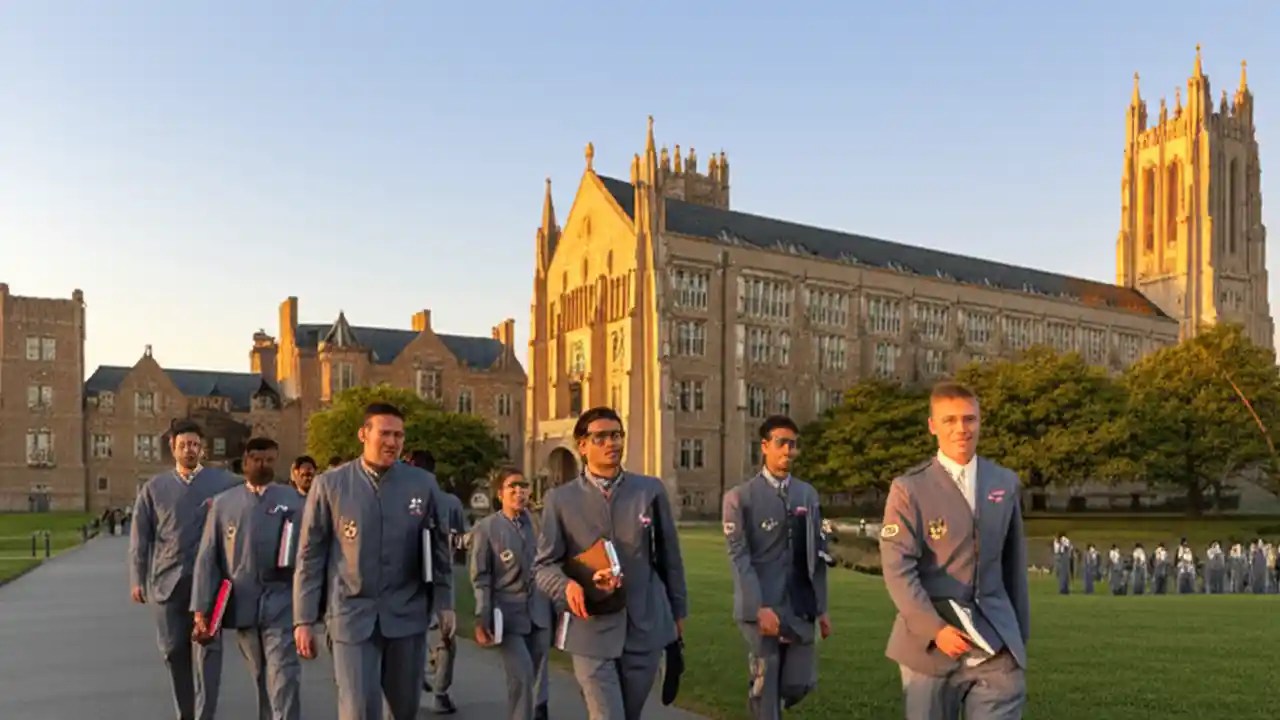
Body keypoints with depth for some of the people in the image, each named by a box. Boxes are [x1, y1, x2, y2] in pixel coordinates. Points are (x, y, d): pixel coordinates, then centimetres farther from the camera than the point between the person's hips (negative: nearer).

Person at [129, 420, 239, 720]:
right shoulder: (154, 487, 9)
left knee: (207, 646, -7)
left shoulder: (225, 482, 3)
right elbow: (140, 537, 8)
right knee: (174, 649, 9)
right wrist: (137, 579, 2)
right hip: (168, 579, 2)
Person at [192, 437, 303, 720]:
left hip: (281, 603, -3)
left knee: (283, 679, -8)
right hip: (242, 605, 3)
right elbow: (207, 558, 5)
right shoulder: (223, 502, 8)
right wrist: (201, 609, 0)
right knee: (261, 679, 16)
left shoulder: (293, 500, 1)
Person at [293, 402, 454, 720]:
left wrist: (444, 603, 5)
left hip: (407, 614, 2)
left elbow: (438, 547, 7)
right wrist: (304, 619, -1)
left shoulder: (423, 483, 0)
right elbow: (311, 555, 0)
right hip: (352, 615, -2)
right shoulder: (329, 485, -2)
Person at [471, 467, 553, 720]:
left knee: (536, 677, 9)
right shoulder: (486, 528, -4)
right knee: (522, 677, -12)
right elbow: (481, 578, -4)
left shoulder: (537, 521, 4)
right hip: (509, 612, -3)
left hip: (539, 611, 3)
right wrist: (482, 620, -9)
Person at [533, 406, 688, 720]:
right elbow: (544, 565, -1)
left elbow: (669, 556, 10)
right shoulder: (560, 499, -1)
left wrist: (678, 610, 13)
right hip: (592, 632, -2)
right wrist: (567, 586, -22)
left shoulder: (651, 490, 4)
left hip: (646, 627, 2)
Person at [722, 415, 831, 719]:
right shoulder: (740, 497, -3)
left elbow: (816, 553, 11)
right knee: (766, 687, 2)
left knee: (800, 684, 6)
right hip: (762, 607, -4)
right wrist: (759, 608, -18)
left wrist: (821, 607, 9)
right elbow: (738, 556, -9)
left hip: (801, 606, 4)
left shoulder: (808, 494, 11)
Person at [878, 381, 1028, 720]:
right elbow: (898, 569, -12)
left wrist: (1020, 631, 15)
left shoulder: (1006, 483, 9)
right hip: (930, 643, -2)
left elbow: (1014, 563, 14)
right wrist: (934, 629, -20)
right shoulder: (909, 488, -5)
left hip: (997, 644, 3)